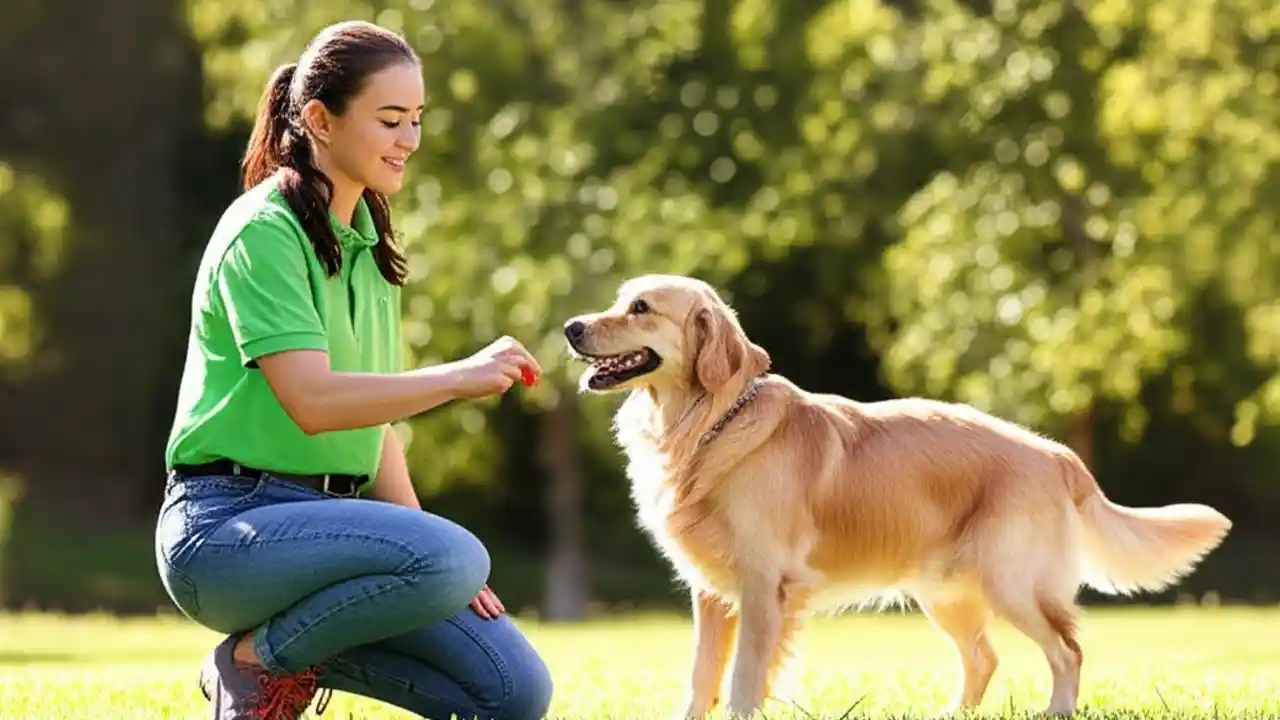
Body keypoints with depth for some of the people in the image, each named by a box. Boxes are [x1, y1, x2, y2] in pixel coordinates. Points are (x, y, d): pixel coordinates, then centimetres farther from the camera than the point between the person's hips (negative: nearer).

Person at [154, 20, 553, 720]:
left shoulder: (365, 242, 16)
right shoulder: (264, 232, -12)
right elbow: (312, 401, -24)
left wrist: (427, 547, 6)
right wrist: (459, 377, -29)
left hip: (321, 523, 8)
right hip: (226, 523, -8)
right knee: (455, 558, -33)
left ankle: (289, 647, 8)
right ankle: (258, 660, -11)